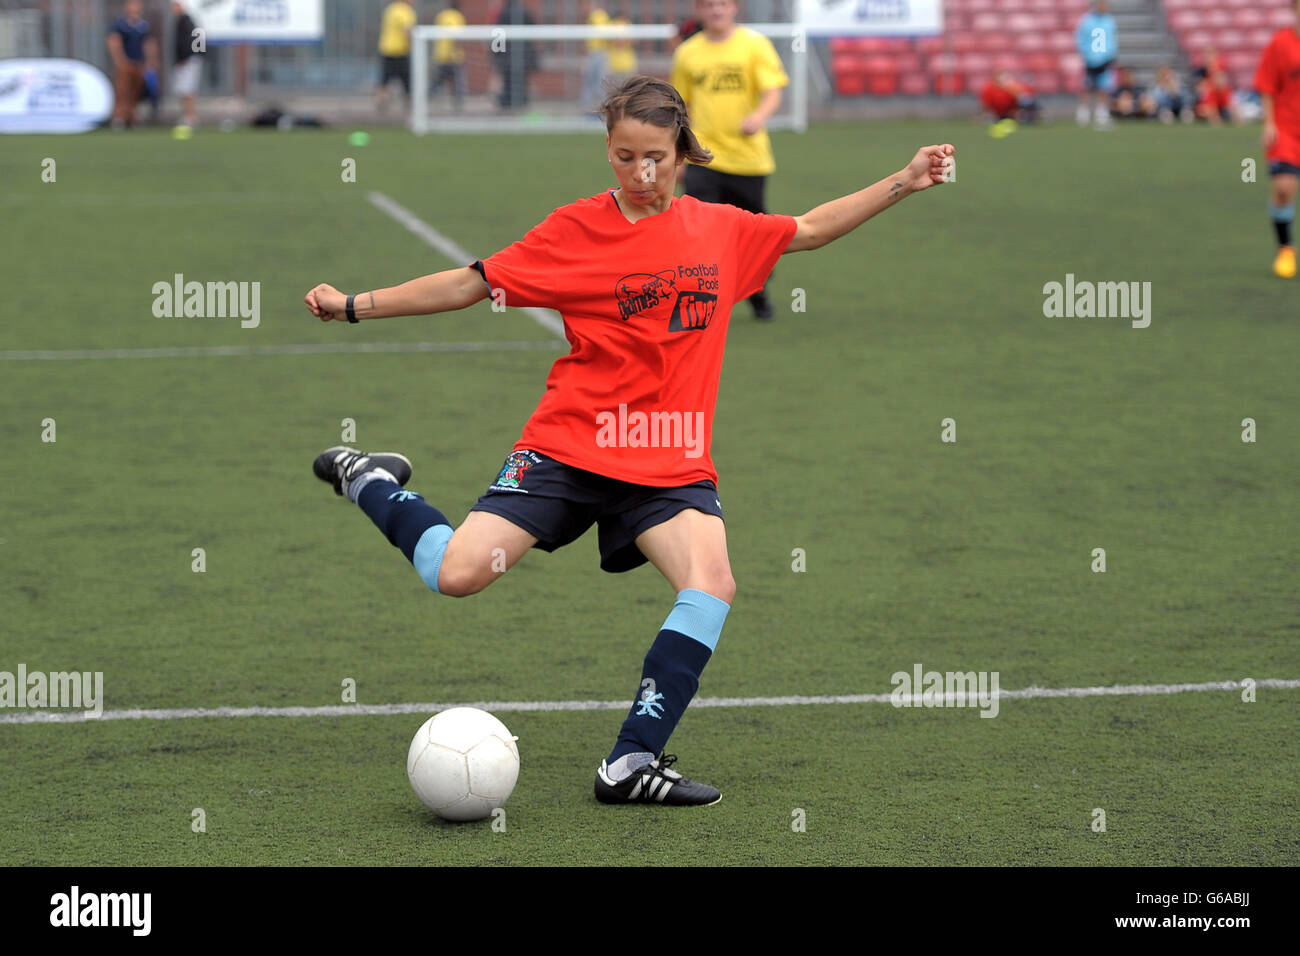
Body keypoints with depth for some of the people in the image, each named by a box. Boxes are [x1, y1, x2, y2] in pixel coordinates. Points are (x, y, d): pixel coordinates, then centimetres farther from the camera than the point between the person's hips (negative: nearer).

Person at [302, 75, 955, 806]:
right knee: (459, 575, -17)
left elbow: (809, 230, 23)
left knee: (714, 586, -23)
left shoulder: (724, 230, 8)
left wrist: (902, 183, 19)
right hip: (569, 445, -3)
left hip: (672, 464, 3)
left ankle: (631, 765, -14)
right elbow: (471, 284, 2)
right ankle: (373, 483, 16)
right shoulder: (578, 230, -2)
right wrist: (356, 306, 0)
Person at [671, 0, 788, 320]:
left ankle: (757, 293, 36)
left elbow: (773, 93, -9)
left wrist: (760, 116, -31)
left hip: (749, 159, 0)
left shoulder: (755, 44, -1)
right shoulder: (687, 53, 6)